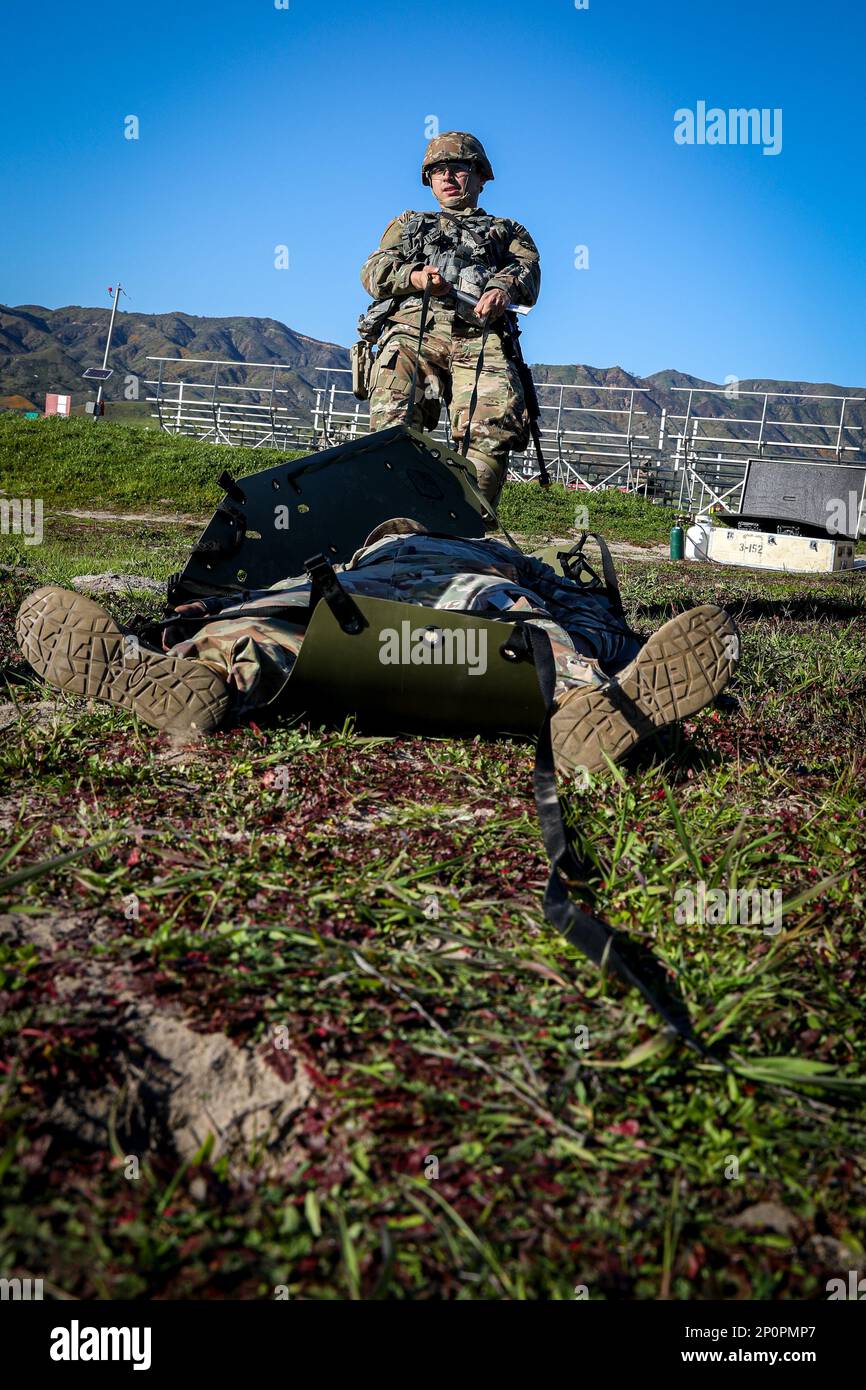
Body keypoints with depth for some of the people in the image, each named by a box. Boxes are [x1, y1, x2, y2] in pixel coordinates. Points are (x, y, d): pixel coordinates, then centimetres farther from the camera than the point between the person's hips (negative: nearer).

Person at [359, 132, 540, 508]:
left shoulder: (508, 231, 36)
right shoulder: (407, 224, 39)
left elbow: (527, 268, 15)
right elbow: (373, 271, 21)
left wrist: (504, 287, -12)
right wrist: (414, 277, -3)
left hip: (479, 335, -1)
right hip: (411, 327, 1)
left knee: (494, 425, -31)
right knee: (394, 423, -29)